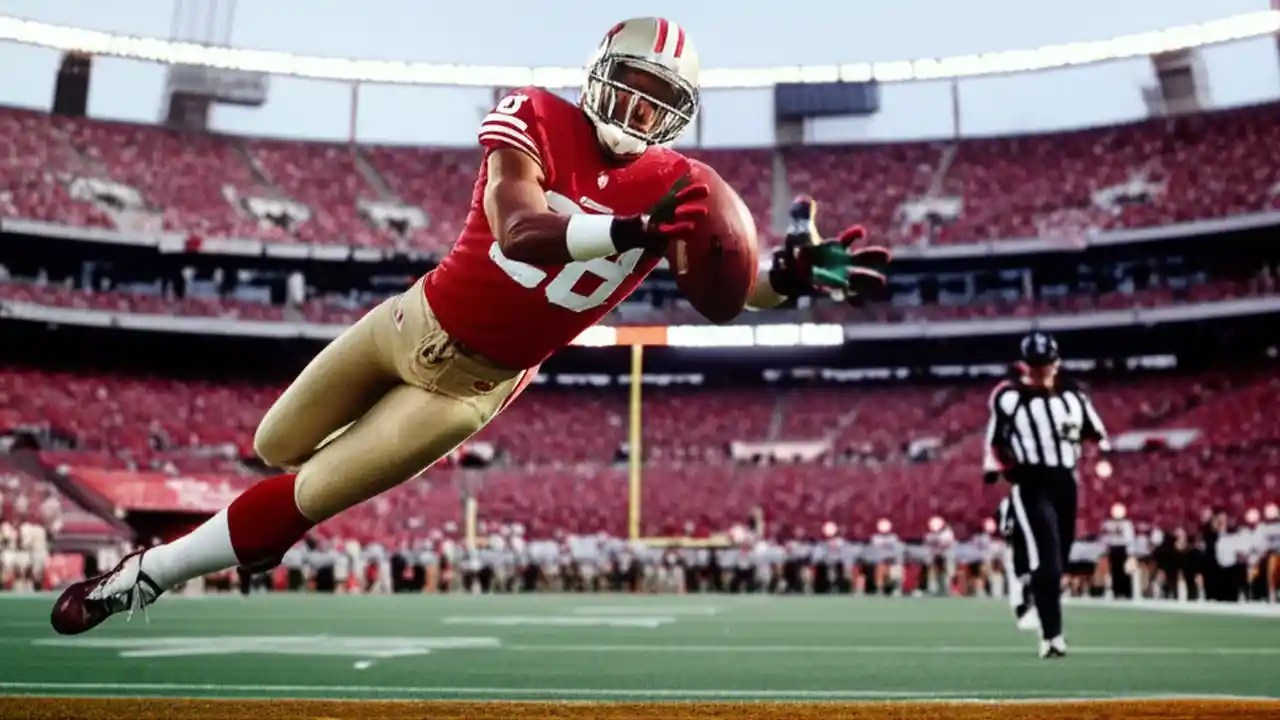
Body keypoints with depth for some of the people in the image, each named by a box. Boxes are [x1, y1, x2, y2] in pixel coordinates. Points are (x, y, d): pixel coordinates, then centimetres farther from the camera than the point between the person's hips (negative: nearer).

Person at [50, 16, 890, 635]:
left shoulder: (671, 185, -9)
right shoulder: (536, 117, -15)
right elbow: (518, 230, -32)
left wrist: (799, 273, -34)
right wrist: (629, 230, -46)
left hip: (473, 383, -1)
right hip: (413, 320, 1)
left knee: (304, 500, -1)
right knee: (275, 448, 20)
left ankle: (138, 579, 20)